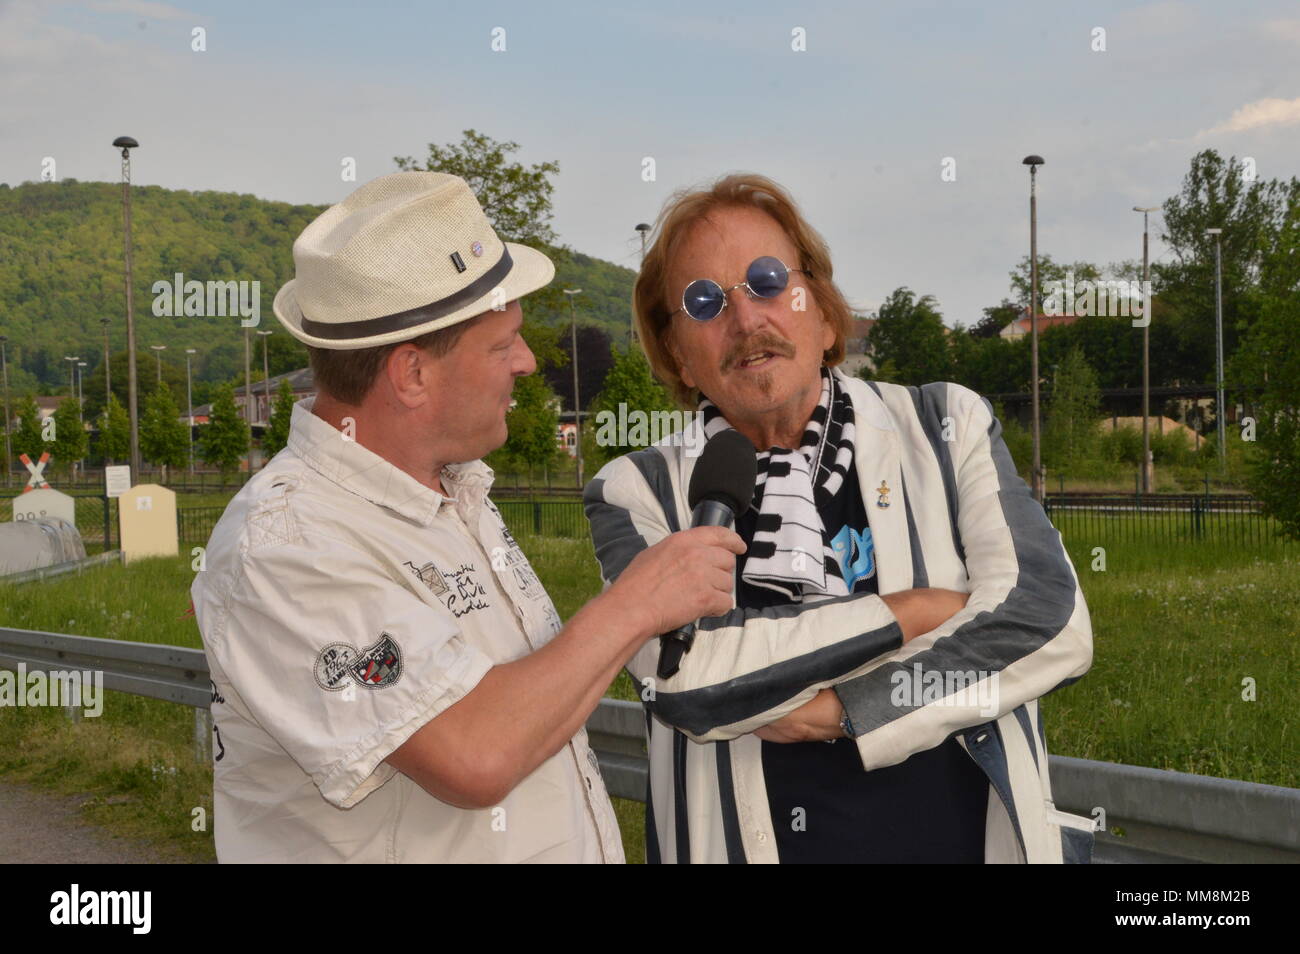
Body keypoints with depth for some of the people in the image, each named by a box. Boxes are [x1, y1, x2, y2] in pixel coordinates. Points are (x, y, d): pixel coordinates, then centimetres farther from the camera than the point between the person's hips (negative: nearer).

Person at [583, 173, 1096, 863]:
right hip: (753, 842, -1)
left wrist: (837, 711, -18)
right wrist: (914, 613, -16)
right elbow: (683, 676, -21)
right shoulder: (636, 494, -6)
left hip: (970, 834, 1)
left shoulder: (946, 427, -2)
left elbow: (1051, 623, -12)